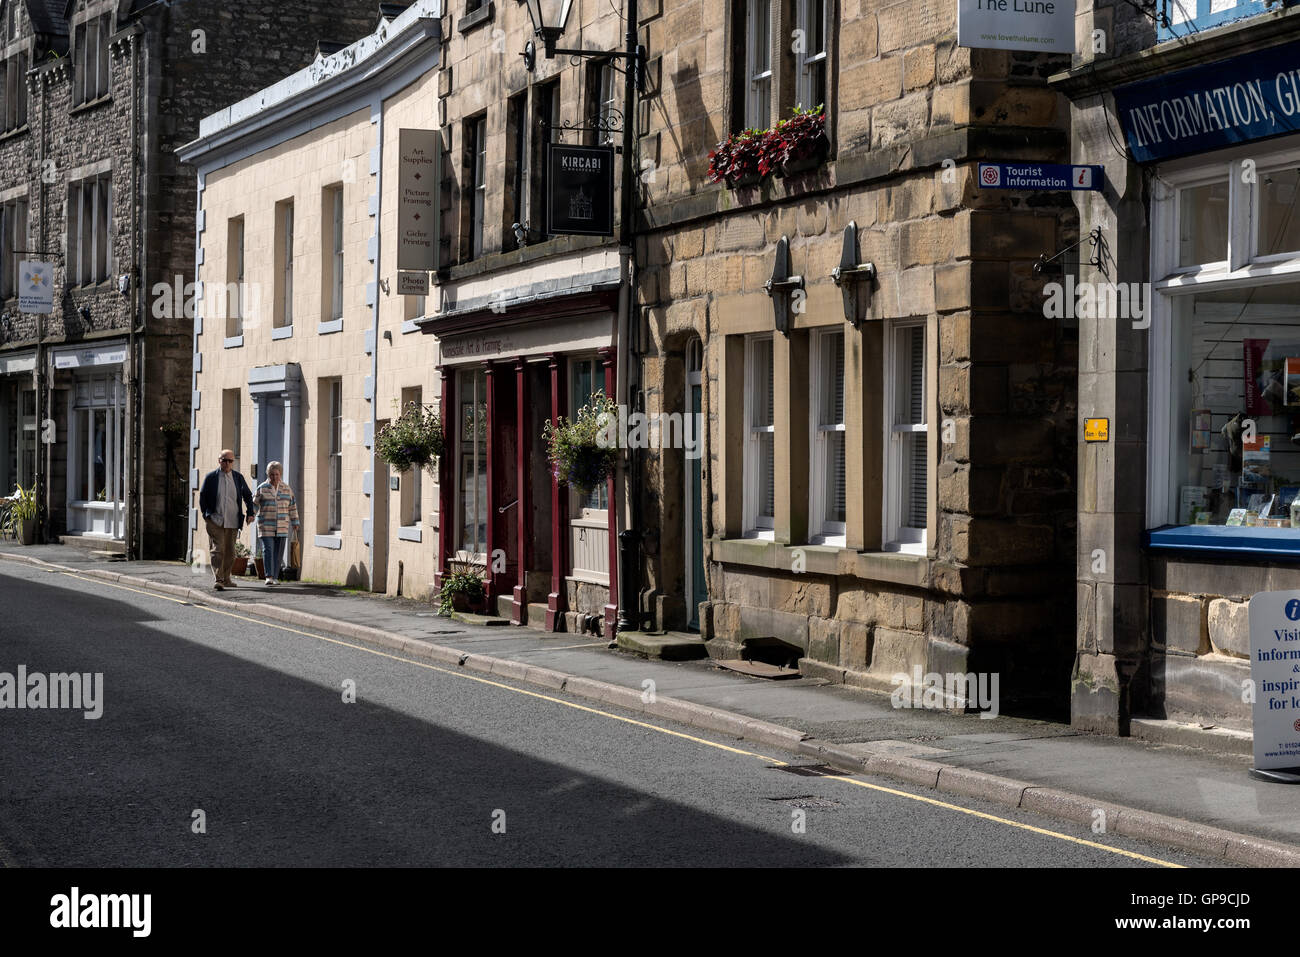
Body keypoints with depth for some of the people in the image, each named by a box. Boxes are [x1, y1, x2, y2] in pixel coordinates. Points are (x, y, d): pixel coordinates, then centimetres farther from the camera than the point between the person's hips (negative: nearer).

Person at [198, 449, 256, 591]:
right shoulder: (210, 477, 2)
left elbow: (248, 496, 19)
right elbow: (202, 497, 9)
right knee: (218, 549, -14)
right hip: (215, 521, -3)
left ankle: (226, 579, 23)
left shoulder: (238, 478, 8)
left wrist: (251, 513, 8)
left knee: (230, 552, 9)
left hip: (233, 522, 3)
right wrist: (206, 515, 3)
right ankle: (218, 580, -18)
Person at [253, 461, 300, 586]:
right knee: (268, 550, -12)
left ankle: (275, 577, 10)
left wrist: (295, 523, 12)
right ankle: (269, 577, -16)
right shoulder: (262, 488, 1)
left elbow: (292, 507, 13)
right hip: (266, 526, -2)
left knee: (278, 552, 2)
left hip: (282, 527, 2)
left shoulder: (286, 489, 8)